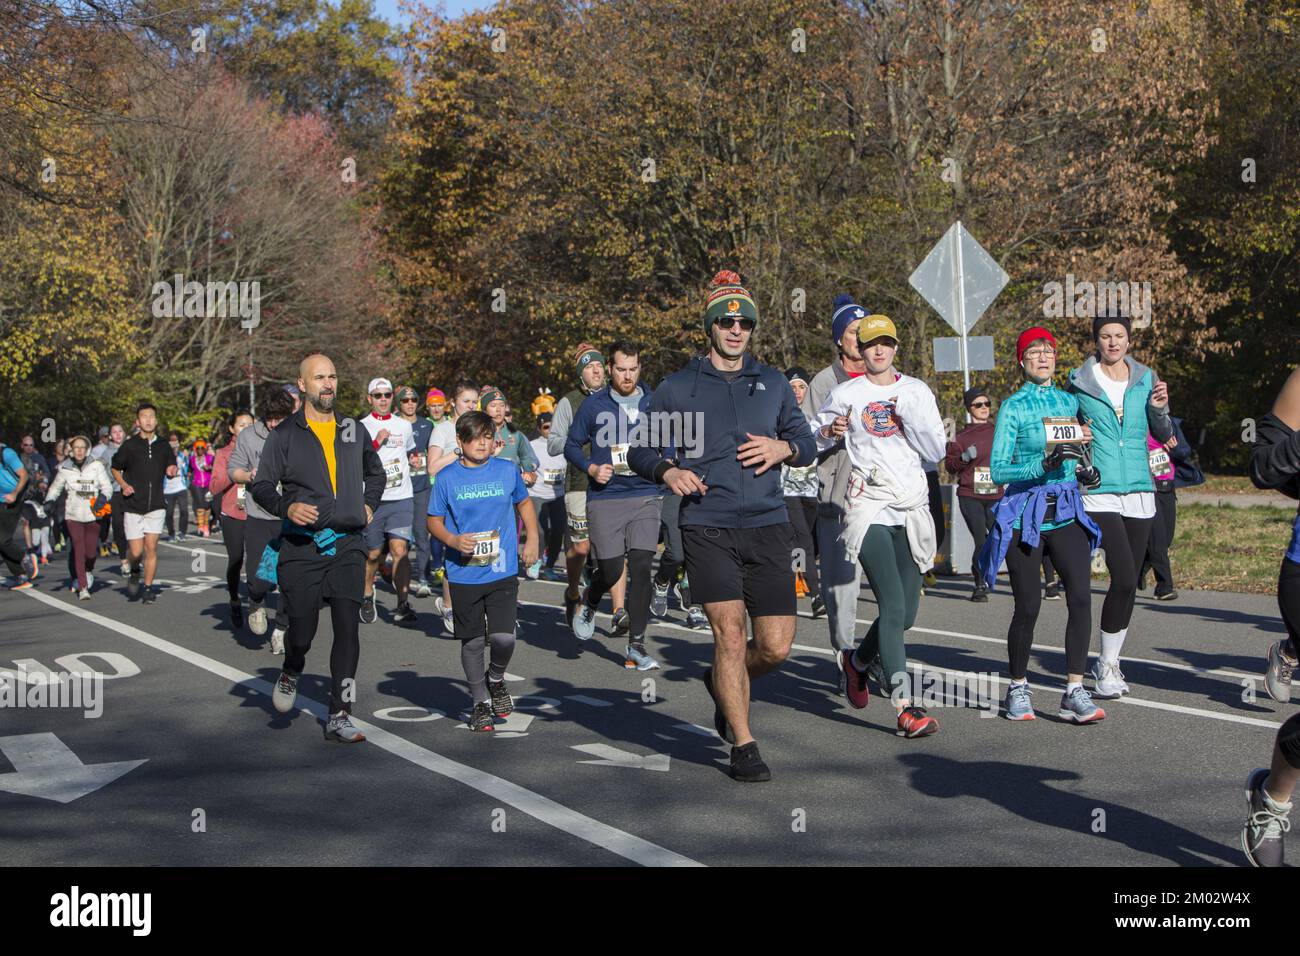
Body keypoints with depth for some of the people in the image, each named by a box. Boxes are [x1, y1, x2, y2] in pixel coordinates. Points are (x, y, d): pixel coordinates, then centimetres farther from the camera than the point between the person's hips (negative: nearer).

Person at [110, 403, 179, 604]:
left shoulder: (163, 446, 5)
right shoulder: (129, 445, -3)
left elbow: (171, 468, 18)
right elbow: (115, 468, 10)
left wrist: (172, 471, -6)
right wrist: (123, 485, -7)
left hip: (155, 505, 2)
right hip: (133, 506, -2)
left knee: (151, 548, -3)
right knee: (136, 551, -4)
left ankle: (148, 588, 9)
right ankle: (133, 572, 29)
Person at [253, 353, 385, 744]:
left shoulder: (354, 430, 14)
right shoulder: (285, 434, 3)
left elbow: (376, 473, 31)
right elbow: (261, 486, 0)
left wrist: (369, 505, 15)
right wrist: (287, 508, -18)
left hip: (348, 546, 3)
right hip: (302, 547, -2)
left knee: (348, 628, -6)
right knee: (302, 631, -2)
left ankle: (339, 716, 0)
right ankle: (292, 672, 34)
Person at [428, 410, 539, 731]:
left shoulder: (508, 470, 3)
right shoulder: (447, 477, -1)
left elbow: (524, 503, 20)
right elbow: (434, 521, 5)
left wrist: (532, 539, 11)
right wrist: (453, 540, -14)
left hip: (503, 571, 0)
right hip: (464, 574, 0)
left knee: (503, 637, -9)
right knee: (472, 641, 7)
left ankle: (496, 678, 23)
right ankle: (480, 702, 24)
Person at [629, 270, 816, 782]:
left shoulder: (774, 383, 15)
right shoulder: (676, 388, 8)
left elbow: (807, 443, 20)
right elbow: (640, 450, 12)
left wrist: (783, 448, -3)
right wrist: (666, 470, -10)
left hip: (768, 526, 3)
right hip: (706, 526, -3)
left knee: (776, 647, 0)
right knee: (729, 632, -11)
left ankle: (723, 685, 33)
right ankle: (743, 746, 5)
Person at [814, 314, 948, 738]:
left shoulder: (916, 391, 9)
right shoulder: (846, 394, 3)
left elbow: (936, 450, 4)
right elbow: (814, 437, 13)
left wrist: (910, 414, -9)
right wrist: (831, 432, -9)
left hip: (912, 507, 4)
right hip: (869, 506, -4)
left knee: (906, 612, 7)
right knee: (893, 606, -16)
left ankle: (857, 661, 36)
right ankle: (905, 709, -16)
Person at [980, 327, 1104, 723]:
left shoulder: (1070, 401, 12)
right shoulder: (1013, 406, -2)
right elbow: (998, 469, -9)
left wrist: (1084, 469, 4)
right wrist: (1043, 466, -22)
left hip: (1067, 511, 4)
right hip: (1025, 514, -4)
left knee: (1080, 596, -11)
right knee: (1028, 605, -1)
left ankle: (1074, 692, -8)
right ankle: (1018, 689, 17)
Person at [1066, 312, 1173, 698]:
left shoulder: (1146, 378, 8)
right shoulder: (1079, 381, 0)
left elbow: (1164, 436, 9)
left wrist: (1160, 409, -10)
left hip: (1139, 491, 4)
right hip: (1099, 491, -4)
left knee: (1129, 583, 9)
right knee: (1124, 576, -17)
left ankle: (1110, 663, 24)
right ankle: (1107, 666, -4)